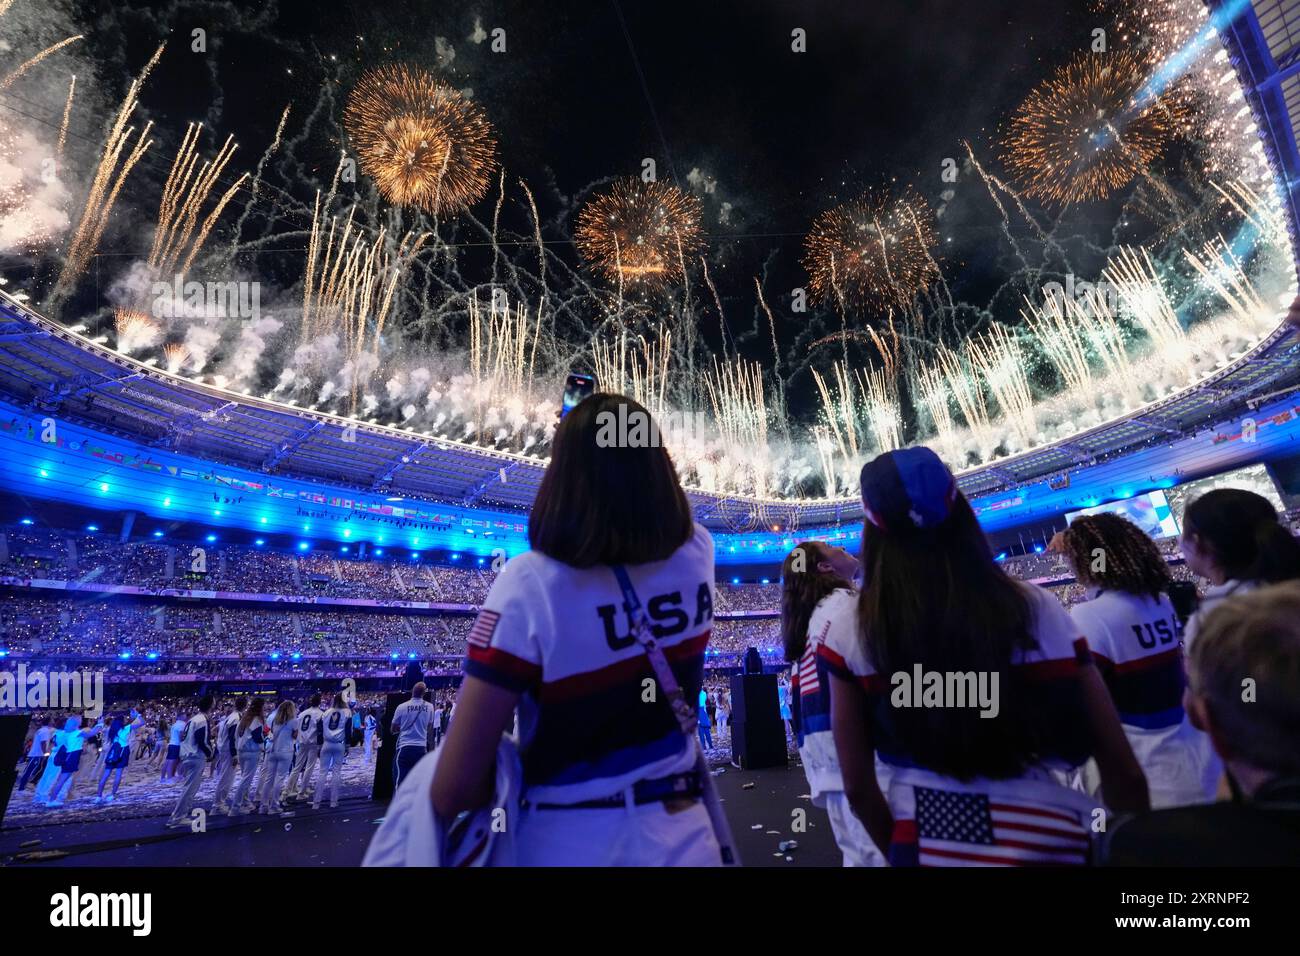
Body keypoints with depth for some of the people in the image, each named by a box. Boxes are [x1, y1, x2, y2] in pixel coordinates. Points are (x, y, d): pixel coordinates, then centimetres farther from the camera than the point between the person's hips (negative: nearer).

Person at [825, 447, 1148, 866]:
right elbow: (1124, 773, -2)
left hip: (930, 840, 0)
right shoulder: (1036, 609, -9)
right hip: (1048, 838, 0)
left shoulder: (851, 633, -11)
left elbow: (858, 787, -3)